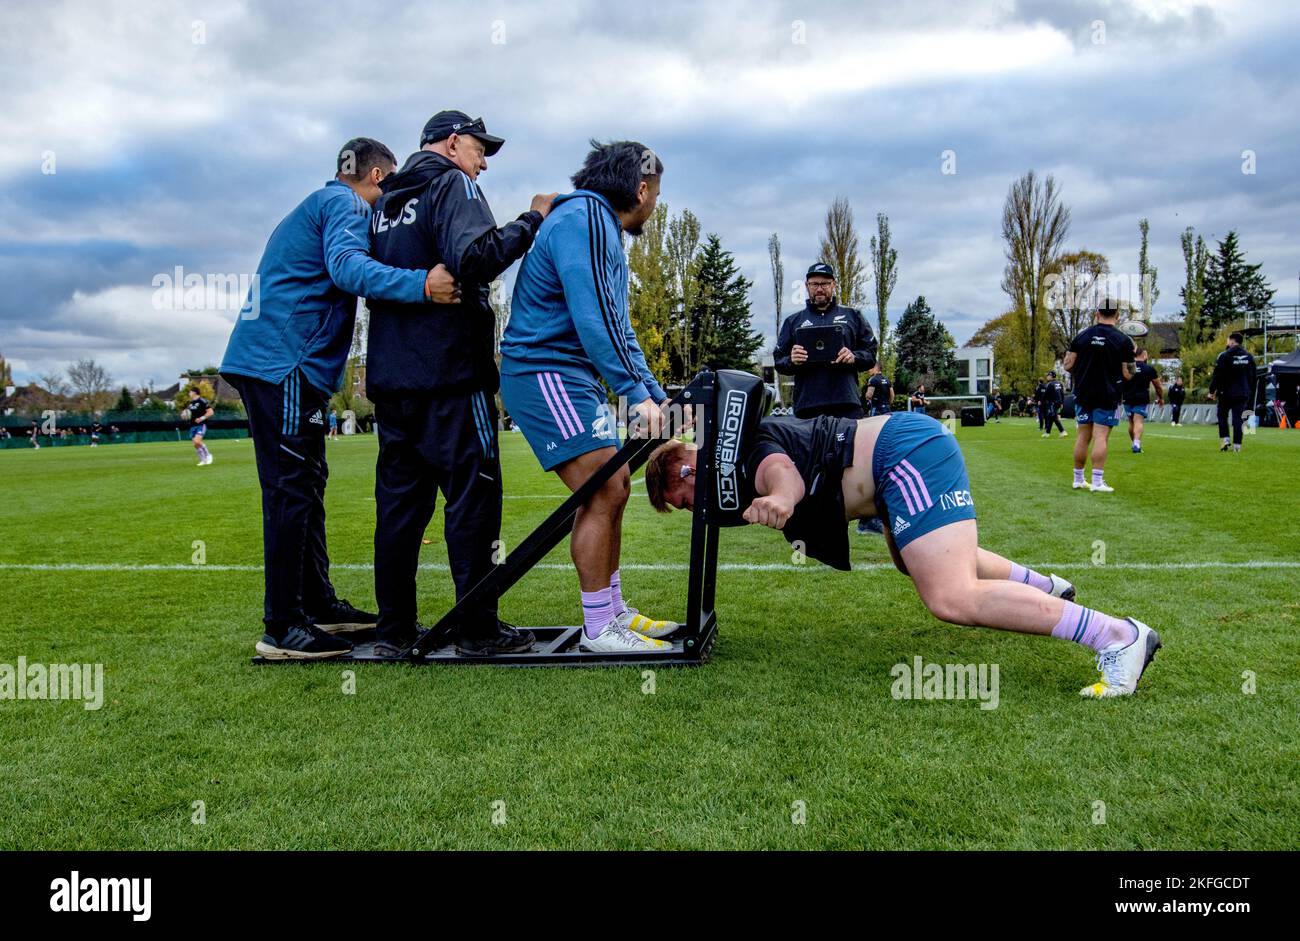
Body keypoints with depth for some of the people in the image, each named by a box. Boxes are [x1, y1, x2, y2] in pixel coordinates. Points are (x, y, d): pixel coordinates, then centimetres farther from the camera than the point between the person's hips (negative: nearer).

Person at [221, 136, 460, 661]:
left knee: (304, 485, 14)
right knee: (291, 490, -10)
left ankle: (318, 604, 23)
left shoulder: (317, 205, 27)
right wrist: (422, 284, -36)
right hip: (283, 362, -11)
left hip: (269, 361, 11)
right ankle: (283, 628, -7)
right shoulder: (344, 203, -5)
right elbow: (347, 267, -24)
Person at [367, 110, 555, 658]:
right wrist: (531, 221, -13)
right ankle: (477, 629, 0)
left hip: (390, 376, 8)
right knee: (472, 494, -3)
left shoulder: (388, 203, 22)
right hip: (448, 374, -8)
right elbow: (473, 258, -21)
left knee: (400, 498, 10)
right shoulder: (453, 185, -4)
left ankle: (394, 628, 14)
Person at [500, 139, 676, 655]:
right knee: (603, 492, -13)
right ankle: (598, 629, -4)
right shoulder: (583, 217, -13)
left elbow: (618, 327, 23)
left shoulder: (605, 229, 21)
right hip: (544, 371, -10)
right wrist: (636, 393, -24)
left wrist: (658, 397, 18)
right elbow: (592, 319, -24)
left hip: (576, 376, 11)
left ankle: (613, 610, 21)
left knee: (614, 490, 11)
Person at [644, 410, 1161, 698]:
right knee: (918, 561, 35)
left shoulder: (746, 449, -12)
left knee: (951, 599, -22)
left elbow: (785, 474, -35)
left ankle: (1118, 635, -17)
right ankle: (1044, 587, 49)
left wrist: (778, 499, -56)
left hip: (905, 449, -11)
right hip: (914, 438, 11)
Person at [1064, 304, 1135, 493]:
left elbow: (1068, 365, 2)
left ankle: (1078, 479, 15)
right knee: (1100, 437, -5)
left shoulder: (1081, 336, 2)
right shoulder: (1123, 341, -6)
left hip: (1083, 393, 3)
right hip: (1108, 397, -3)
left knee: (1083, 437, 9)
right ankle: (1097, 482, -7)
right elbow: (1127, 374, -6)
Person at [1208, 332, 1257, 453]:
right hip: (1243, 394, 4)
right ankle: (1237, 445, -1)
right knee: (1237, 419, 4)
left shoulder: (1225, 356, -9)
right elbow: (1253, 376, 14)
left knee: (1222, 416, 12)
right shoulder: (1249, 356, 9)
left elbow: (1217, 376, -10)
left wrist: (1212, 391, -4)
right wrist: (1251, 393, 20)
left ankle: (1225, 439, 0)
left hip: (1227, 393, -4)